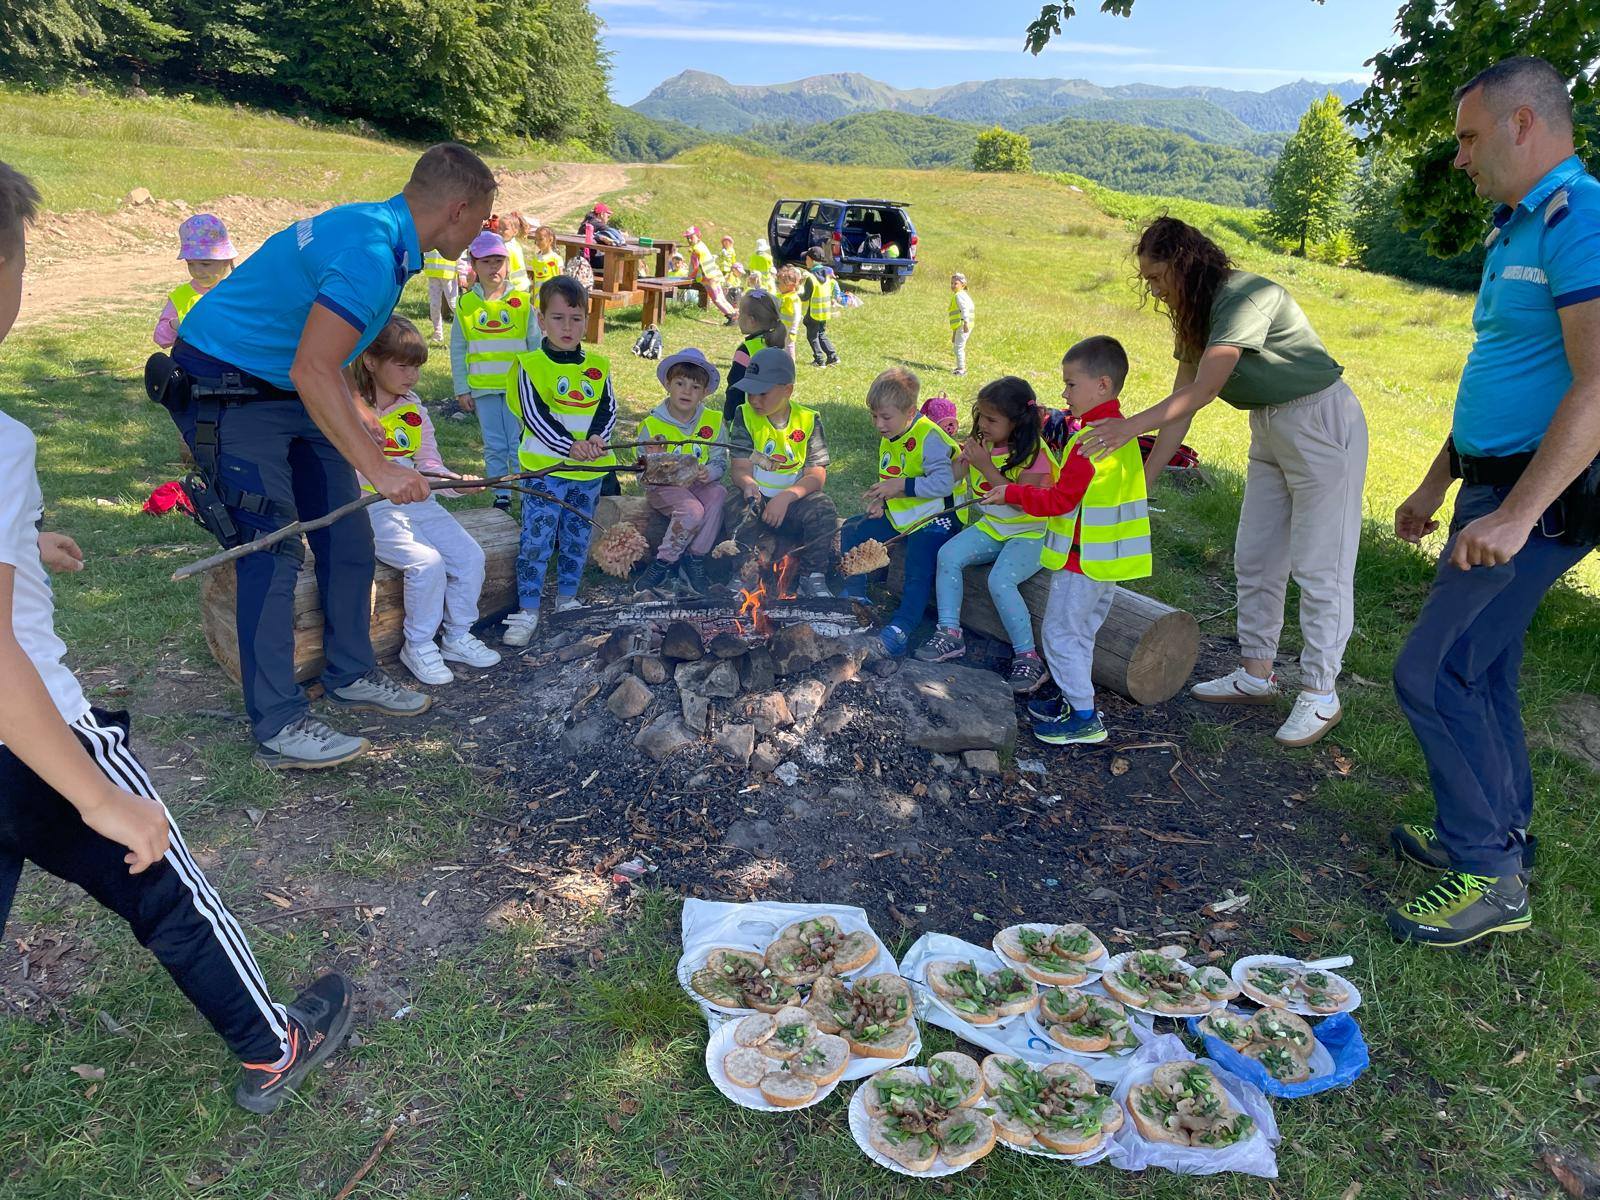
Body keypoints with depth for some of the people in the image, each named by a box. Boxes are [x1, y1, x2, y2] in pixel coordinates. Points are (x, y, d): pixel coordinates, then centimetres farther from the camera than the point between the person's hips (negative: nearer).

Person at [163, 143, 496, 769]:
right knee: (273, 551, -11)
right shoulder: (370, 252, -26)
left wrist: (356, 414, 19)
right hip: (228, 392, -10)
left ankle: (351, 676, 22)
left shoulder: (378, 230, 6)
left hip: (289, 386, 10)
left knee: (347, 536, 8)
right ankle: (277, 726, -3)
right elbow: (311, 370, -35)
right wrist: (378, 467, -36)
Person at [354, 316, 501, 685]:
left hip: (420, 503, 6)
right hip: (373, 509, -6)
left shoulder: (413, 408, 13)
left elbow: (430, 464, 11)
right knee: (427, 563, -27)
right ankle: (418, 647, -5)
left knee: (470, 556, -10)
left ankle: (457, 636, 9)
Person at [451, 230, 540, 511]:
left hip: (517, 385, -2)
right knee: (494, 445, 8)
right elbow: (458, 351, 5)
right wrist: (462, 390, 2)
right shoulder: (466, 305, 2)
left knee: (519, 443, -1)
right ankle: (501, 496, 18)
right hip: (483, 387, 2)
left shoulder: (523, 302, -1)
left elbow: (536, 346, 4)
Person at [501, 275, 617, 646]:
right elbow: (535, 414, -13)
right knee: (536, 540, -3)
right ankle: (527, 611, 5)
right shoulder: (531, 365, -5)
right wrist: (569, 445, -24)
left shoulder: (598, 366, 8)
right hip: (545, 468, -4)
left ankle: (567, 599, 31)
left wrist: (597, 437, -17)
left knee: (577, 538, 15)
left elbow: (608, 407, 4)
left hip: (588, 470, 4)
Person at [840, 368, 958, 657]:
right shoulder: (888, 438, 8)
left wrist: (902, 485, -27)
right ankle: (855, 596, 13)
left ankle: (901, 628, -20)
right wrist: (881, 500, -1)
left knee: (918, 572, -23)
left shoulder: (929, 437, -20)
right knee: (852, 530, 4)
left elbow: (944, 482, -30)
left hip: (933, 518, -9)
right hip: (898, 516, 9)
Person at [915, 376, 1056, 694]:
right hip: (990, 527, 7)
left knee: (1000, 580, -29)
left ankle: (1028, 657, -16)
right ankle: (950, 633, -7)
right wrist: (964, 457, -8)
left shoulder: (1034, 454, -15)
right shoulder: (982, 443, 5)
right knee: (948, 554, -17)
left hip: (1030, 534, -7)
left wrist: (987, 466, -25)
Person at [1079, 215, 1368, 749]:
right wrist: (1141, 483, 1)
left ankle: (1320, 695, 5)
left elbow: (1202, 391, -29)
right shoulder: (1195, 315, 5)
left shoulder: (1245, 297, -23)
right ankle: (1256, 674, 23)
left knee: (1318, 566, -5)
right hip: (1270, 428, 9)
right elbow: (1182, 406, 4)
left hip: (1322, 422, -9)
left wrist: (1130, 425, -31)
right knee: (1255, 559, 11)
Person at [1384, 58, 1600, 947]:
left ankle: (1490, 878, 2)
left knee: (1432, 673, -10)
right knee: (1479, 670, 16)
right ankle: (1497, 836, 31)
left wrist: (1514, 515, -31)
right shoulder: (1516, 230, 17)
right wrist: (1434, 488, 25)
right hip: (1497, 485, 10)